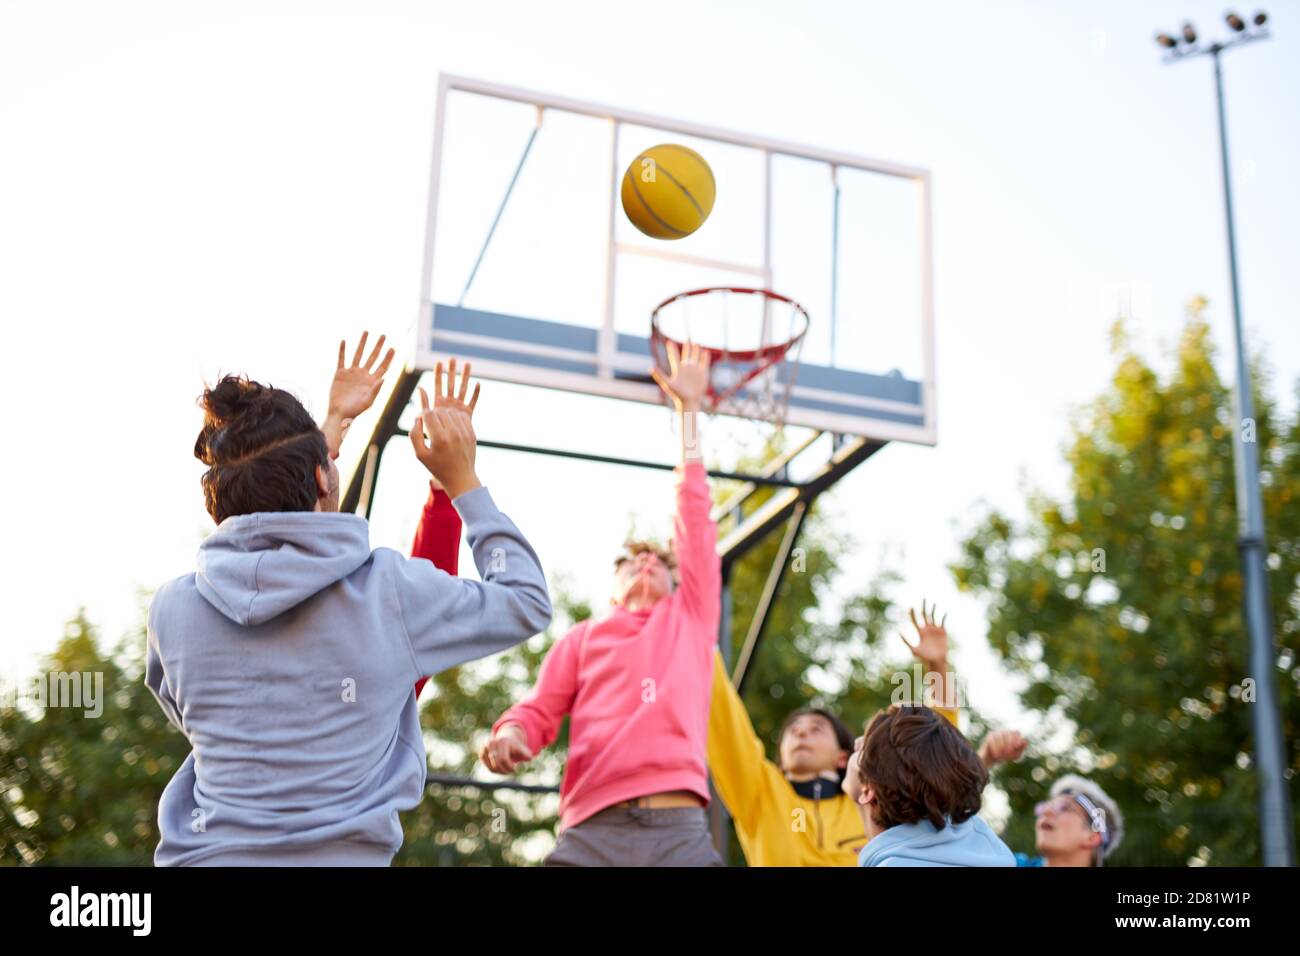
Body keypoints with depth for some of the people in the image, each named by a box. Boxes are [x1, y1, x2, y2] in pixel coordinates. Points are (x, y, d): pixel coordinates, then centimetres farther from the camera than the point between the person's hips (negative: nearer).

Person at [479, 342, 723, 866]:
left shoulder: (691, 616, 24)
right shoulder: (584, 636, 25)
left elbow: (695, 519, 25)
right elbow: (539, 710, 15)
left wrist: (688, 409, 30)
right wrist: (510, 735, -9)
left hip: (681, 829, 0)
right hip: (593, 831, 0)